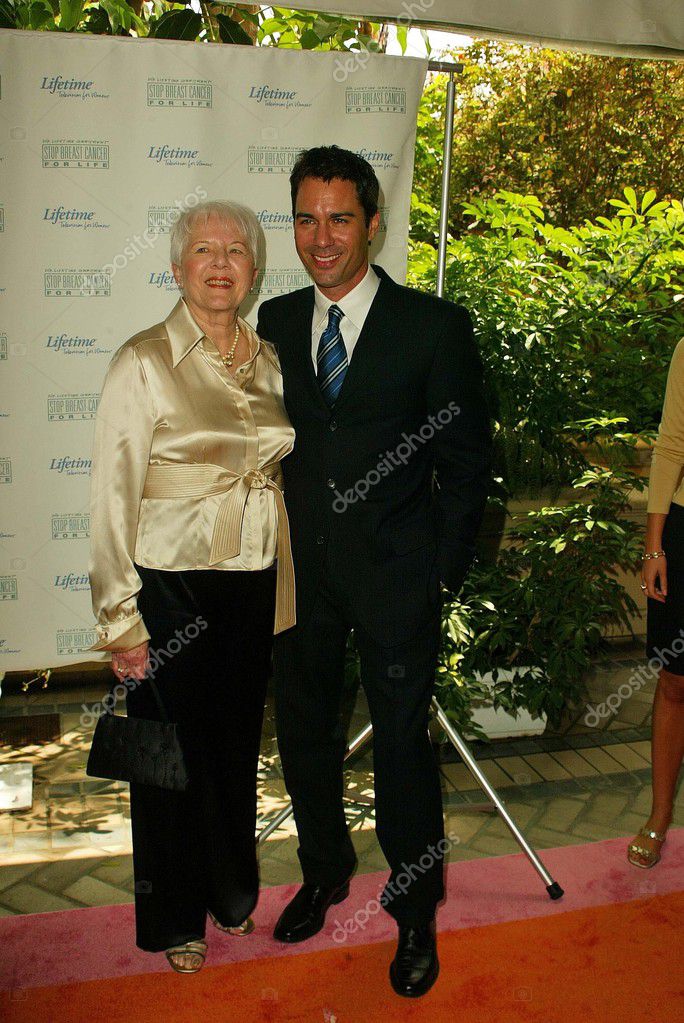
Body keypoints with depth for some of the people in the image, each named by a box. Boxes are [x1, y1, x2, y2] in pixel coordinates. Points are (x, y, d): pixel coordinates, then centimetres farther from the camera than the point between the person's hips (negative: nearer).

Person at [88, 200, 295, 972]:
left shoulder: (268, 360, 6)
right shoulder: (144, 361, -9)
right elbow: (114, 493, -11)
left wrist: (284, 593, 10)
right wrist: (120, 618, -13)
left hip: (254, 586, 5)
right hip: (172, 588, -4)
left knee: (238, 742, 17)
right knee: (174, 751, 9)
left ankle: (230, 890, 42)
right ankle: (174, 918, 32)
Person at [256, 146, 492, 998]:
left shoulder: (434, 326, -7)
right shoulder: (275, 322, 5)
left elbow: (467, 460, -4)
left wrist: (444, 568, -7)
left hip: (396, 575, -4)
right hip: (299, 572, 4)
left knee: (401, 746, 5)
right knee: (303, 733, 17)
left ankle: (415, 912, 30)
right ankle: (325, 872, 43)